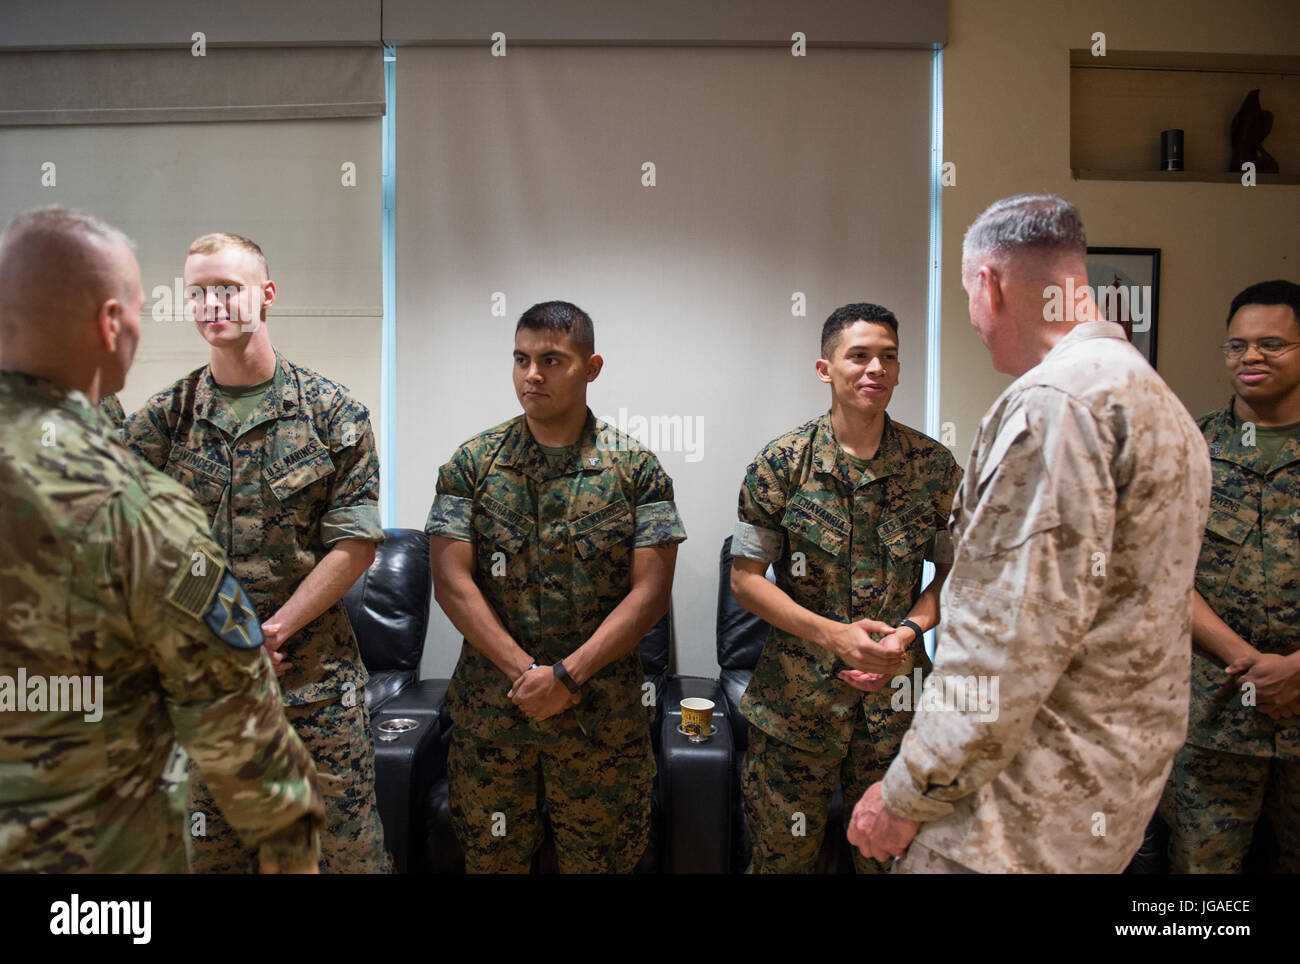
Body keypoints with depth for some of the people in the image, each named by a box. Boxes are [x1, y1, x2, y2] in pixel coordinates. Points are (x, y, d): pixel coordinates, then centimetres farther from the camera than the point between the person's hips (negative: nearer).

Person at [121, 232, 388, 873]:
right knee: (210, 847, 15)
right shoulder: (163, 417, 3)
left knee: (347, 845, 7)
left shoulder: (332, 412, -2)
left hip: (316, 675, -1)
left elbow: (355, 545, -6)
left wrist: (270, 632, -11)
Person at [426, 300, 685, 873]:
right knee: (490, 853, 17)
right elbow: (452, 582, -7)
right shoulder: (473, 462, -1)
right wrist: (526, 671, -15)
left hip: (602, 713, -1)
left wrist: (567, 674, -16)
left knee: (598, 856, 13)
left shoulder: (637, 469, -3)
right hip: (489, 707, 1)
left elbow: (650, 591, -8)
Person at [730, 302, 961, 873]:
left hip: (898, 696, 2)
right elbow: (746, 577, -5)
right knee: (781, 854, 12)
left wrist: (908, 631, -13)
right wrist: (834, 635, -17)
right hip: (795, 698, -1)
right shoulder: (781, 462, -7)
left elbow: (953, 570, 6)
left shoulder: (935, 466, -1)